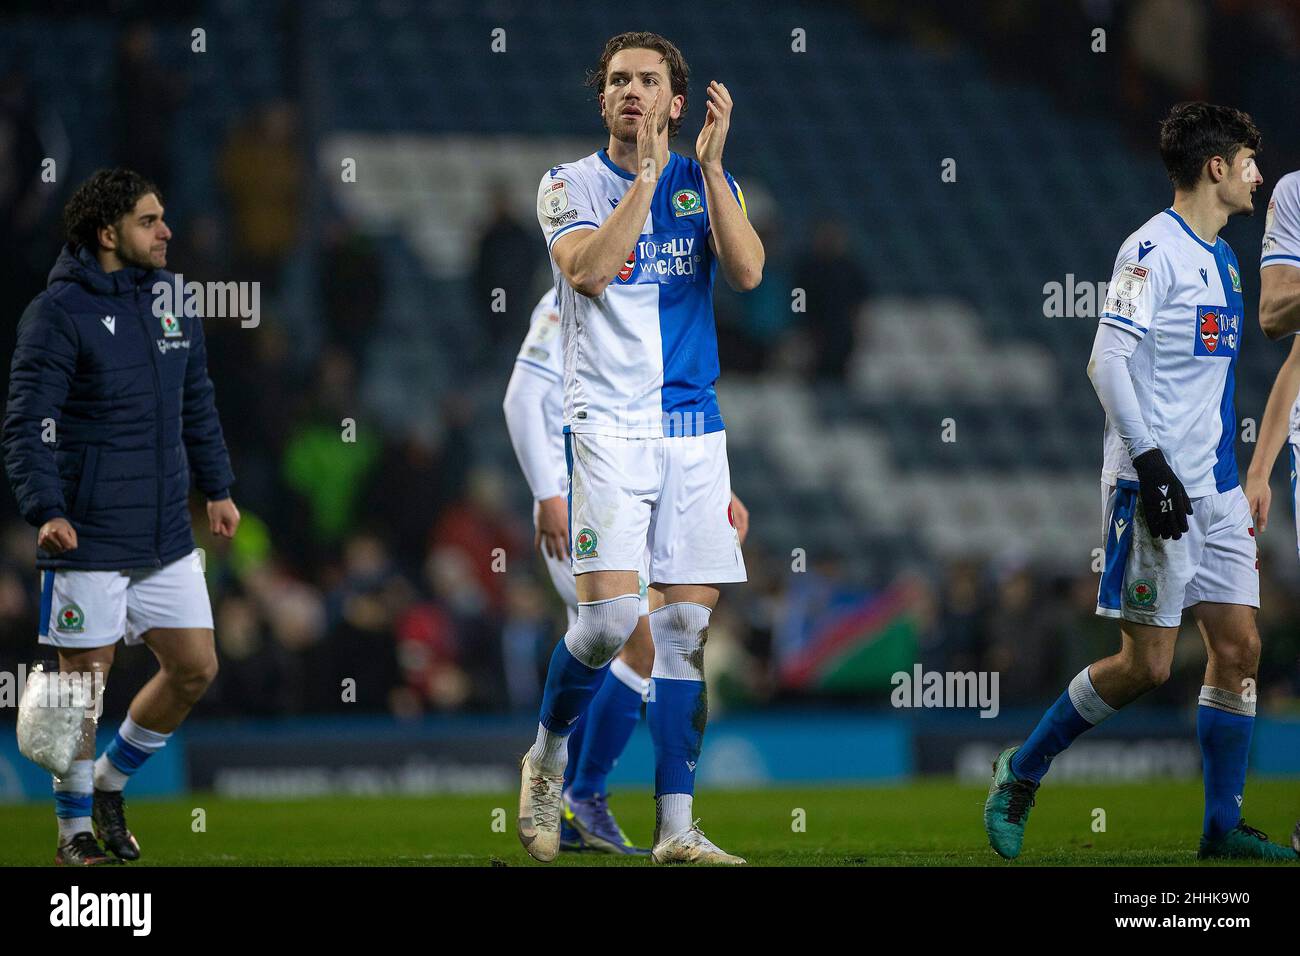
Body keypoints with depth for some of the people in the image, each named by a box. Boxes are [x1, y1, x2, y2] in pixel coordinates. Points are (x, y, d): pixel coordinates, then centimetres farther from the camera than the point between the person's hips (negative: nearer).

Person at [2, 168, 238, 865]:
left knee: (195, 667, 6)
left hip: (167, 539, 6)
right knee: (85, 680, 1)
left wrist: (216, 487, 20)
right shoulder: (59, 312, -12)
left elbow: (197, 402, 22)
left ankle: (111, 781, 27)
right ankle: (74, 828, 17)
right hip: (88, 543, -6)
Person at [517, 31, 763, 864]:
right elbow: (587, 271, -16)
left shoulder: (708, 184, 10)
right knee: (611, 615, -16)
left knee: (689, 624, 0)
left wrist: (710, 166, -15)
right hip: (610, 425, -3)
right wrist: (647, 174, -17)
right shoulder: (572, 185, 3)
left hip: (695, 428, 3)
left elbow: (747, 271, -8)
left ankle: (676, 828, 4)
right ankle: (548, 758, 11)